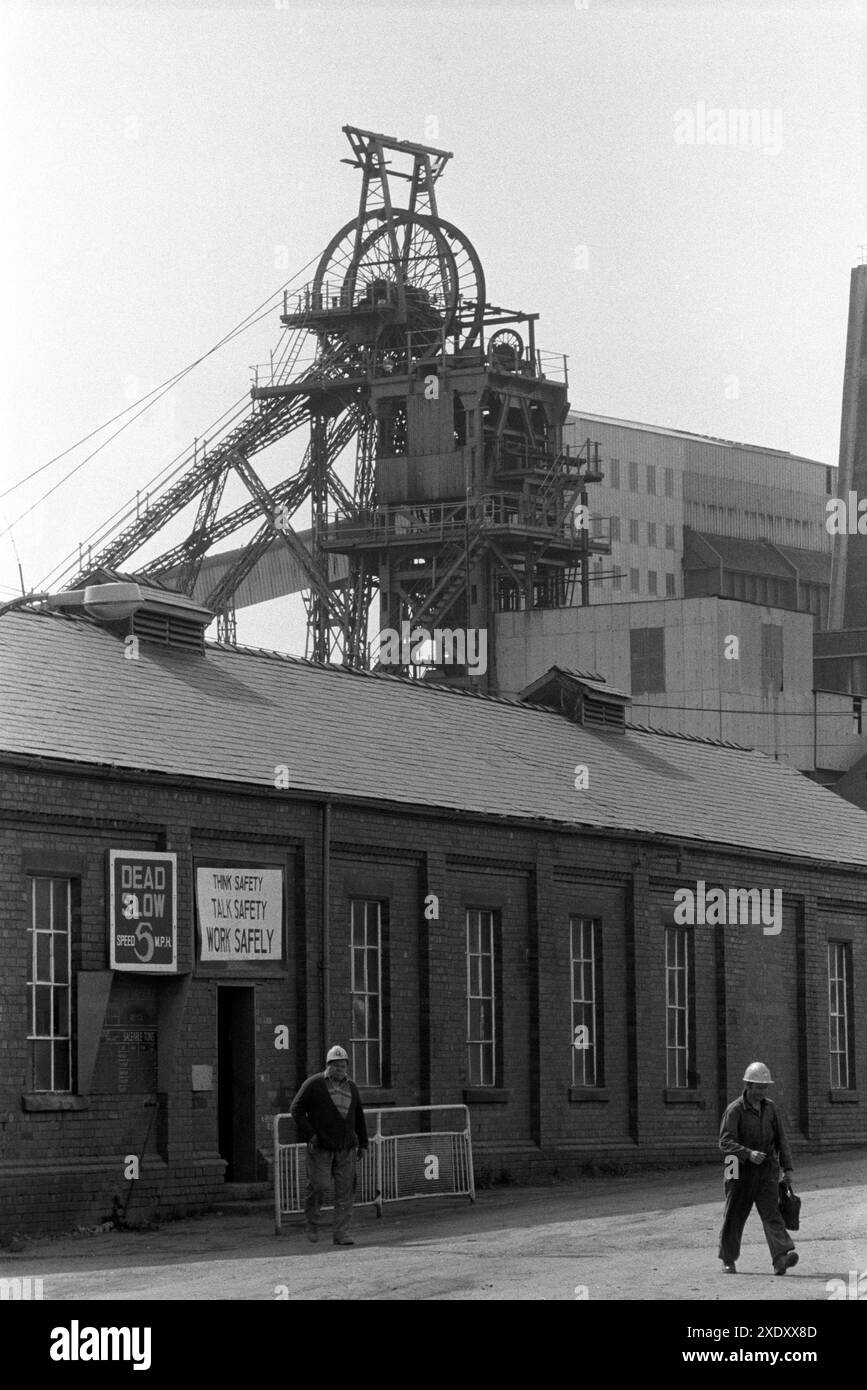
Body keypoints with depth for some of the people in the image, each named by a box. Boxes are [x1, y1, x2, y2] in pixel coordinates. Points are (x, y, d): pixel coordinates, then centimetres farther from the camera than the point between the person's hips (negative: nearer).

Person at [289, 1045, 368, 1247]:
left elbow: (359, 1117, 24)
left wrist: (363, 1143, 18)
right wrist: (309, 1134, -10)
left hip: (346, 1148, 4)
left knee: (346, 1191, -2)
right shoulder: (313, 1084, -1)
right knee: (319, 1186, -9)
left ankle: (341, 1234, 0)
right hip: (320, 1147, -4)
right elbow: (296, 1109, -2)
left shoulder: (351, 1087, 15)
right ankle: (311, 1223, 17)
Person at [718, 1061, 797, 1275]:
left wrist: (788, 1167, 8)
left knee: (771, 1213, -11)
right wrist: (748, 1154, -33)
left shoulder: (770, 1108, 7)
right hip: (741, 1171, -3)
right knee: (734, 1217, 7)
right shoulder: (735, 1110, -9)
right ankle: (728, 1260, 25)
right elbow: (726, 1142, -18)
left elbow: (781, 1139, 14)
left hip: (767, 1170, 3)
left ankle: (781, 1259, -25)